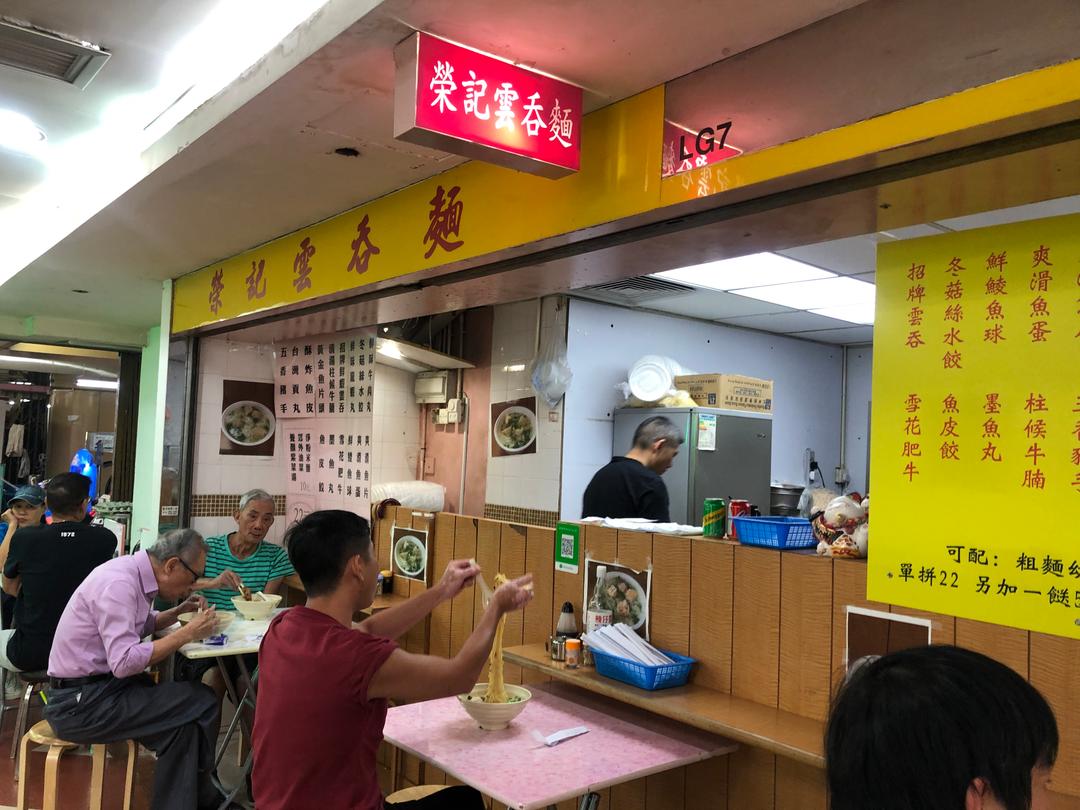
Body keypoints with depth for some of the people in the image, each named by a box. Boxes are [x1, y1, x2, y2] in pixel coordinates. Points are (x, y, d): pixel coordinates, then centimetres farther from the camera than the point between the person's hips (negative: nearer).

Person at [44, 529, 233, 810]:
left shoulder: (133, 572, 6)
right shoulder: (119, 584, -22)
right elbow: (124, 662, -28)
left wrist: (179, 610, 9)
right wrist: (187, 633, -21)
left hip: (98, 686, 9)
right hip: (80, 702, -9)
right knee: (200, 705, -18)